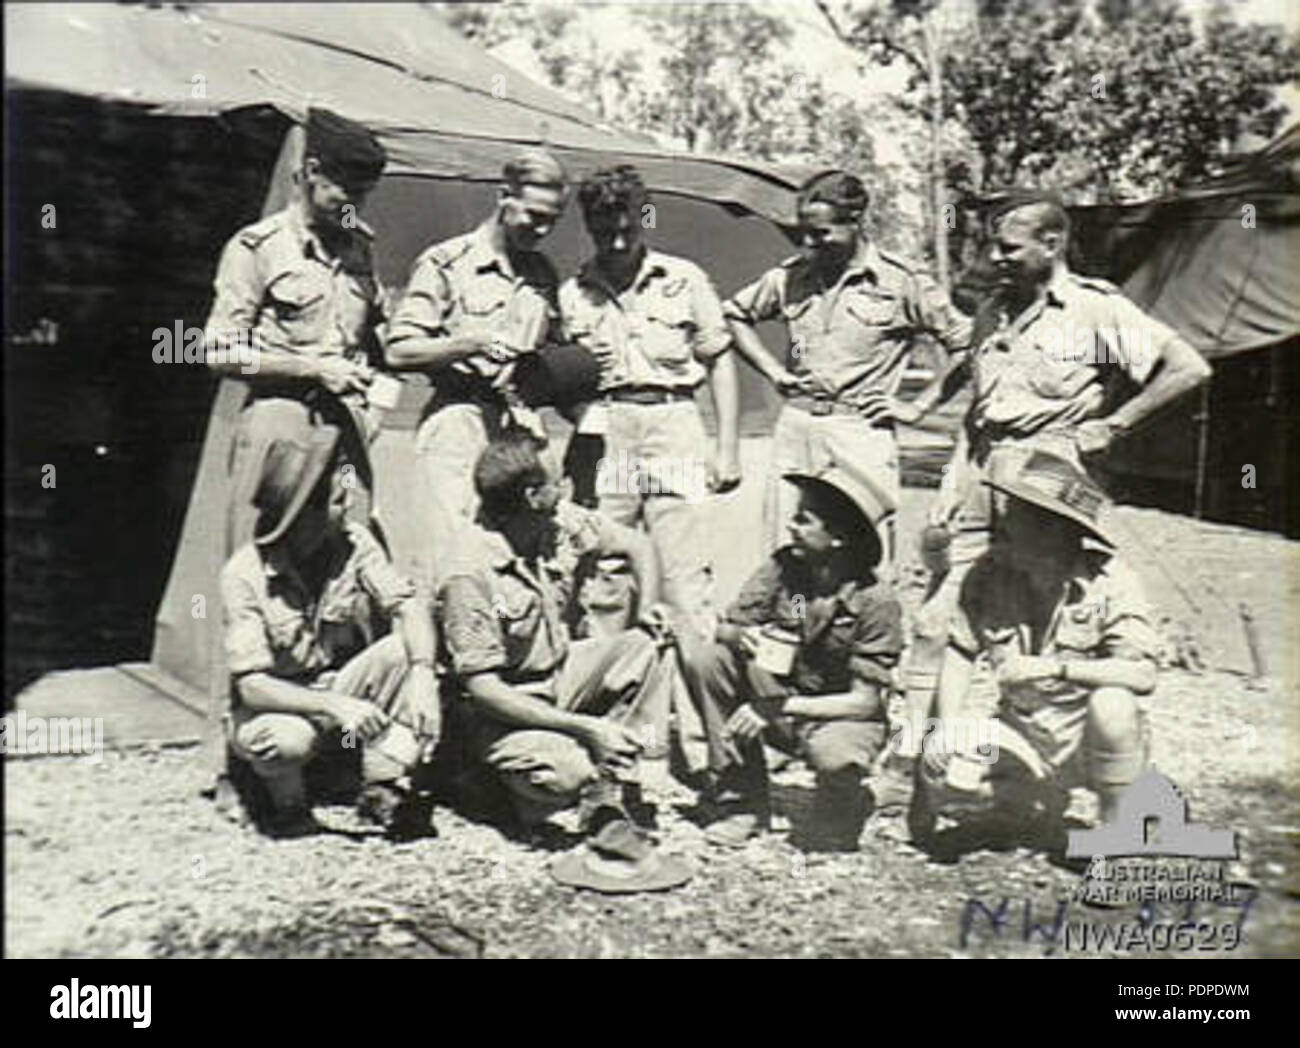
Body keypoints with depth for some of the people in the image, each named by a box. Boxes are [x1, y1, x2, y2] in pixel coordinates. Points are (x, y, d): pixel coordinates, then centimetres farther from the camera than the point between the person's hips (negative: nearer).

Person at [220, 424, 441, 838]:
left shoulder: (354, 543, -10)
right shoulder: (244, 574, -21)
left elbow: (407, 605, -19)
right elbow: (251, 684, -26)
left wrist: (422, 672, -40)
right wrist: (334, 706, -40)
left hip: (344, 688, 4)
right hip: (282, 704, -4)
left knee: (407, 648, -23)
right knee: (277, 738, -38)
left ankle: (384, 786, -15)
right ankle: (289, 802, -3)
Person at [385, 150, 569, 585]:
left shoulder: (544, 273, 18)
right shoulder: (446, 263, 1)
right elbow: (398, 351, -4)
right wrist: (470, 343, -16)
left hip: (521, 428, 5)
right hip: (461, 418, -5)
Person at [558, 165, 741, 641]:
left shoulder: (684, 279, 8)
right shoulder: (573, 293, 11)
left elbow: (719, 364, 11)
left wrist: (728, 450, 5)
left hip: (673, 421, -1)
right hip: (603, 431, 1)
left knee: (686, 574, -5)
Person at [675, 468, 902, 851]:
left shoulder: (876, 602, -19)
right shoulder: (783, 566, -7)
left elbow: (864, 702, -19)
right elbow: (726, 628, -4)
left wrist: (782, 708, -26)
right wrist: (741, 637, -29)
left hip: (839, 718, -5)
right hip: (775, 706, 5)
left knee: (837, 761, -40)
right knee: (700, 657, -18)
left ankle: (842, 808, 2)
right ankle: (741, 804, -7)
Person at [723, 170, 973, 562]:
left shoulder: (901, 281, -3)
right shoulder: (790, 276, 8)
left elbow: (965, 343, 1)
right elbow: (735, 313, 23)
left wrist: (916, 408, -3)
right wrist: (775, 372, 13)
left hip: (861, 431, -4)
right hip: (795, 427, 4)